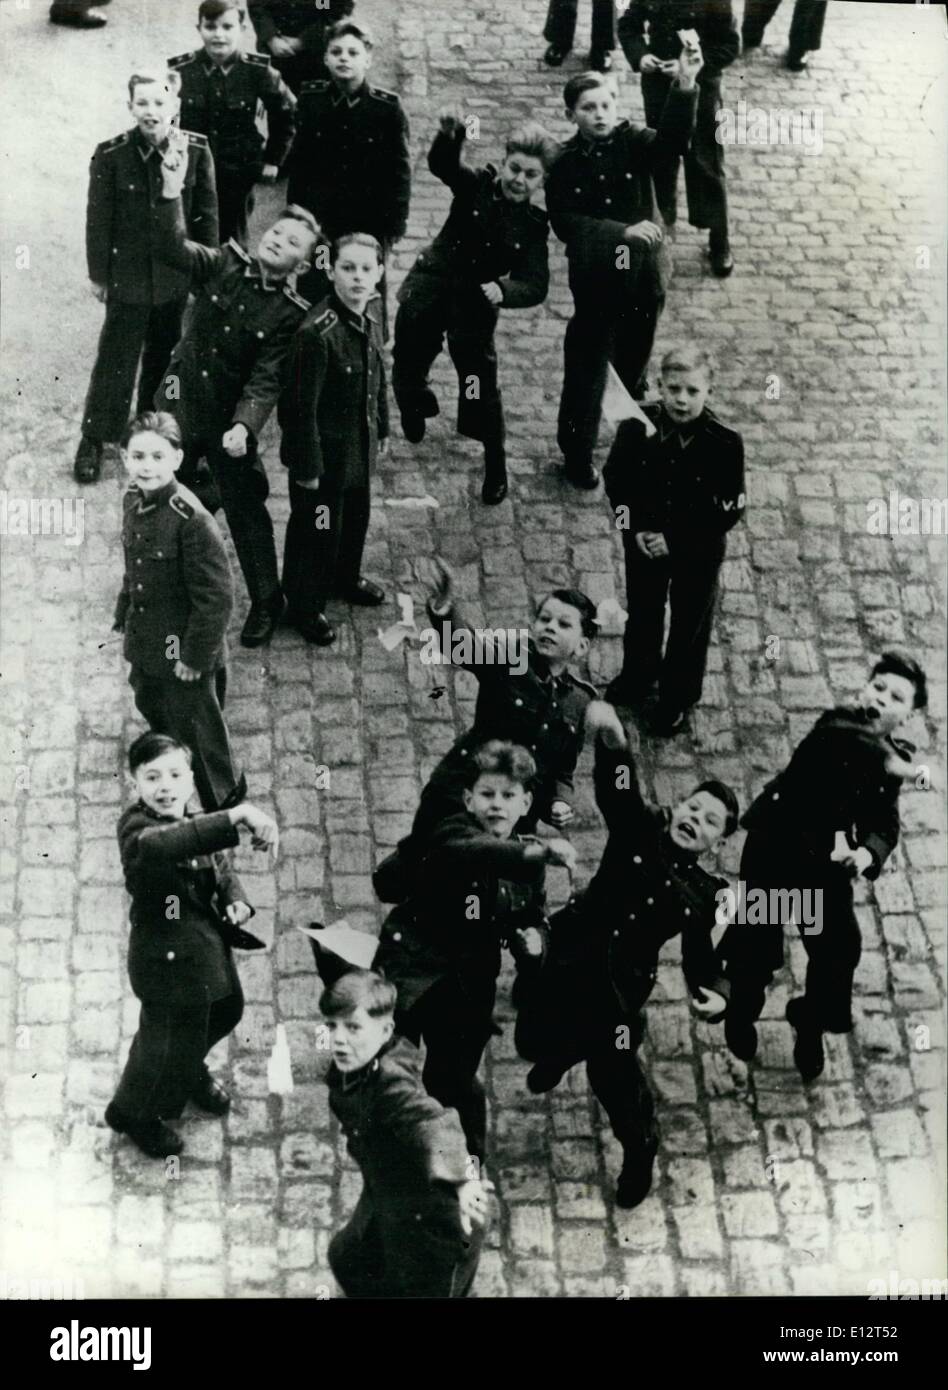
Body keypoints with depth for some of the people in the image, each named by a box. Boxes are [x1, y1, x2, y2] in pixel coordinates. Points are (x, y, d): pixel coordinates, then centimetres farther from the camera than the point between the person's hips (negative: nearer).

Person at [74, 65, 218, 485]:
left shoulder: (195, 151, -10)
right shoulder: (111, 155, -14)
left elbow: (207, 214, -1)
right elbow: (98, 218, -6)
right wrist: (98, 274, -2)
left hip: (177, 277, 2)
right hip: (128, 276, -2)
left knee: (164, 356, 18)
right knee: (116, 359, 6)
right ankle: (93, 440, 20)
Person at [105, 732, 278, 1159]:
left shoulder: (196, 825, -3)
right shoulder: (137, 827, -29)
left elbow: (221, 868, 14)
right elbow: (160, 845, -54)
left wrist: (236, 900, -9)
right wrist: (238, 816, -64)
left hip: (210, 946, 8)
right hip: (171, 960, -8)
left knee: (225, 1012, 30)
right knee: (172, 1041, 11)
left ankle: (189, 1073, 62)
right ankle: (134, 1113, 43)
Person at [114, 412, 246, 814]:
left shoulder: (192, 520, -28)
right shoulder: (133, 501, -4)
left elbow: (216, 598, -24)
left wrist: (195, 657, -19)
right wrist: (124, 620, 15)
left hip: (184, 654, -8)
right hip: (145, 646, 8)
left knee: (196, 734, 10)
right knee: (154, 714, 26)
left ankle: (221, 807, 34)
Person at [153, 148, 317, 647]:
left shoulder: (291, 314, -14)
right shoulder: (224, 266, -6)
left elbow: (266, 380, -20)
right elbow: (172, 246, -20)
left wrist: (244, 426, -35)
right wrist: (171, 190, -33)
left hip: (229, 424, -3)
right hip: (177, 408, 3)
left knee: (246, 513, 8)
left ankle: (265, 601, 28)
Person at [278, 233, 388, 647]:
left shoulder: (369, 325, -4)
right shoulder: (317, 332, -29)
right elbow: (301, 407, -25)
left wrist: (381, 429, 20)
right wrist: (307, 467, -21)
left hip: (359, 450, 8)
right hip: (325, 453, -8)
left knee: (356, 516, 27)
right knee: (316, 527, 11)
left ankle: (345, 577, 54)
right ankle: (304, 606, 32)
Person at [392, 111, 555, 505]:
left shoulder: (533, 225, -4)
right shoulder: (476, 185, -4)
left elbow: (535, 286, -13)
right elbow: (441, 164, -23)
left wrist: (502, 290, -35)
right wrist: (450, 136, -46)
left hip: (475, 305, -1)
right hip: (428, 288, 1)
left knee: (480, 380, -5)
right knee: (407, 368, 12)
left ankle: (495, 461, 13)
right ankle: (416, 406, 48)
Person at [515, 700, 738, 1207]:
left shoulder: (705, 894, 0)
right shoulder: (638, 829, -2)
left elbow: (701, 958, 2)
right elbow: (617, 789, -18)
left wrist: (716, 996, -18)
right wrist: (610, 739, -36)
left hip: (621, 980, -1)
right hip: (567, 951, 1)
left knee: (613, 1072, 1)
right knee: (533, 1040, 17)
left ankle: (640, 1151, 33)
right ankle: (562, 1052, 58)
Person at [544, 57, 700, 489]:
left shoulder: (633, 143, -6)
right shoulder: (565, 163, -7)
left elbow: (672, 140, -27)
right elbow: (564, 223, -15)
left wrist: (685, 85, -43)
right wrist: (622, 231, -26)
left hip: (644, 275, 2)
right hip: (596, 280, -2)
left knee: (634, 364, 19)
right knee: (587, 372, 4)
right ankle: (577, 454, 21)